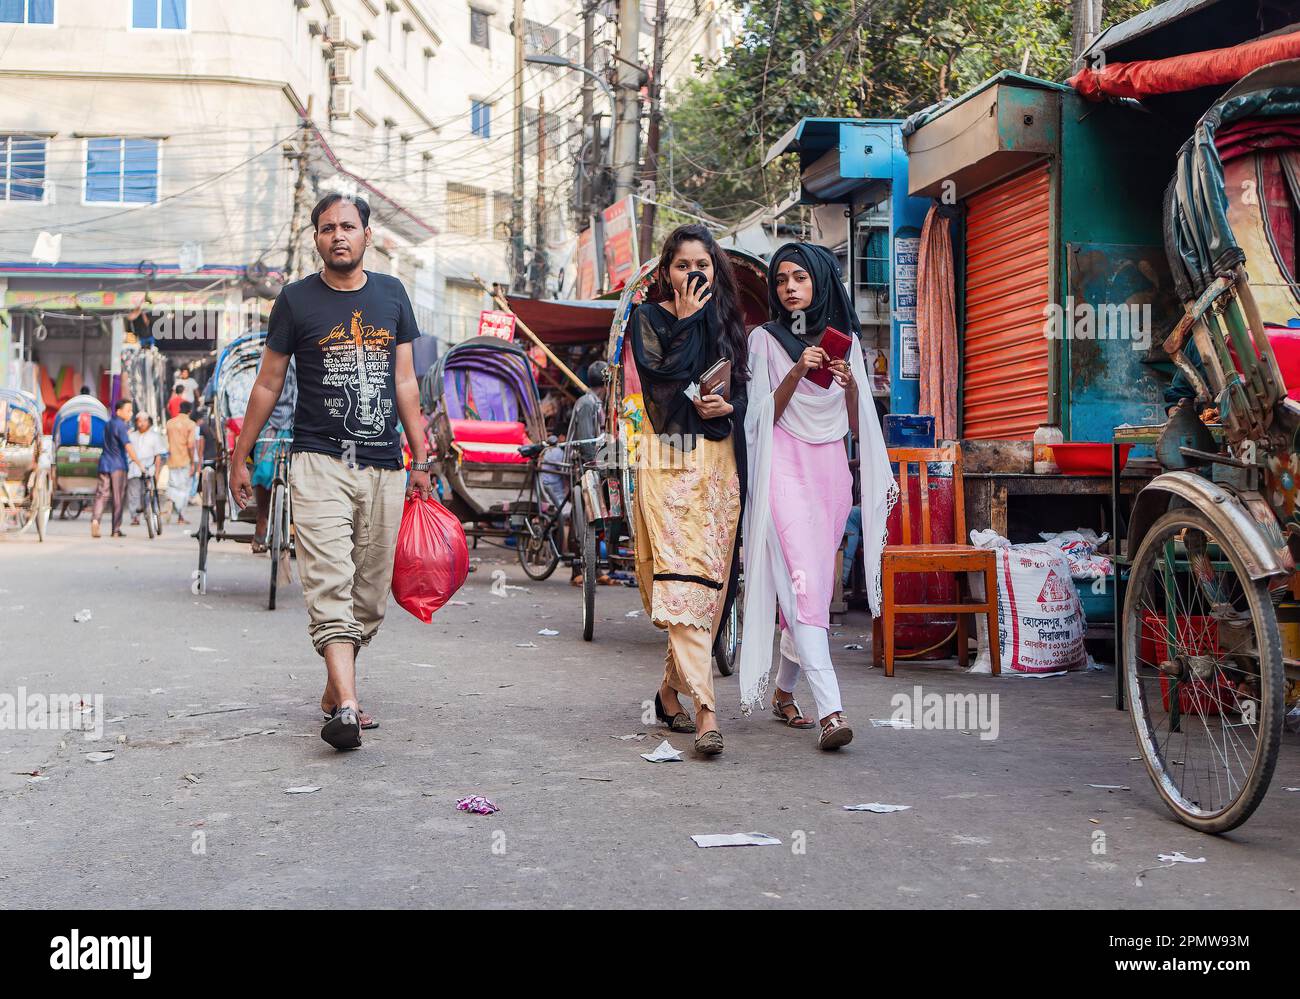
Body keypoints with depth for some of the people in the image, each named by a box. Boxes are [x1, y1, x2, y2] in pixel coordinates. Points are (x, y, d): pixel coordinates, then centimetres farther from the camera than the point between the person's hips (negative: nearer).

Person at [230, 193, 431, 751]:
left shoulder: (391, 294, 13)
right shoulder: (296, 300, 3)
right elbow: (268, 384, 9)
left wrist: (421, 457, 11)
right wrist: (240, 458, 9)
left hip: (384, 466, 4)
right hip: (320, 461, -4)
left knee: (370, 591, 6)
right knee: (330, 585, -16)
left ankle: (335, 689, 21)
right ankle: (346, 707, -25)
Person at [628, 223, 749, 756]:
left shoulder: (728, 322, 16)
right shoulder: (648, 317, 5)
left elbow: (745, 388, 14)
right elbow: (661, 378, -11)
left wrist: (728, 405, -7)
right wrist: (686, 321, -7)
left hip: (720, 458, 5)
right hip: (669, 458, -4)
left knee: (711, 578, 3)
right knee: (682, 574, -15)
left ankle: (671, 689, 20)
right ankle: (706, 709, -22)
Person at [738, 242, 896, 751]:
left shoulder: (844, 340, 13)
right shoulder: (765, 338, 4)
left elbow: (858, 424, 12)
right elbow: (763, 416, -3)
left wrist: (850, 385, -7)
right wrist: (797, 372, -16)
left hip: (832, 468, 5)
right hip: (785, 466, -4)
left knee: (817, 587, 6)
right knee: (802, 583, -18)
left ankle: (783, 691, 25)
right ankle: (830, 710, -27)